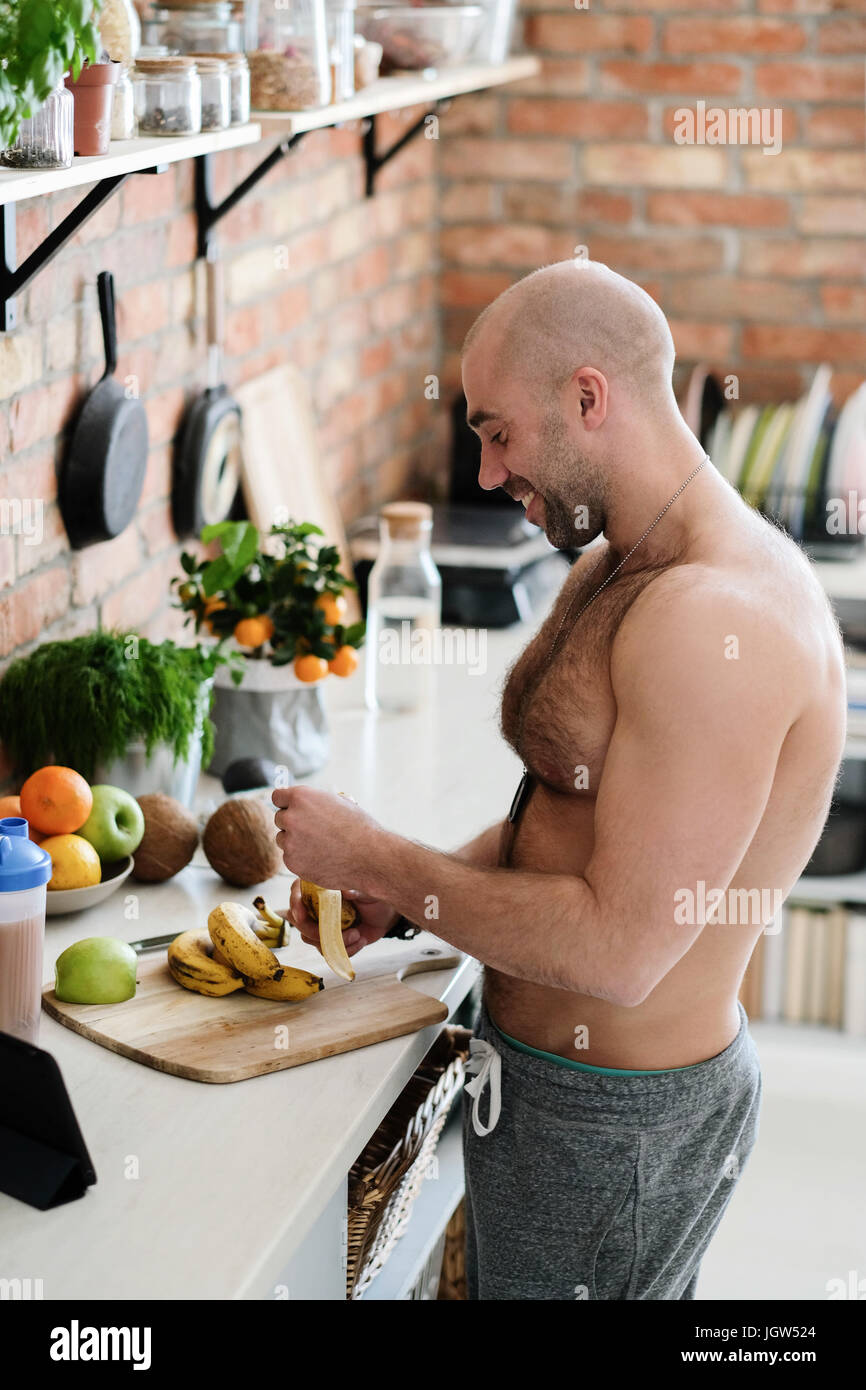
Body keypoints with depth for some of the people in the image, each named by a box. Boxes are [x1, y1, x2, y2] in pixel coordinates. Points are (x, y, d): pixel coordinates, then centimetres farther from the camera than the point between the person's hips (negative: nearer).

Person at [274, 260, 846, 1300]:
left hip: (612, 1125, -9)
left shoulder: (716, 622, -27)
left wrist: (372, 857, -19)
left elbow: (619, 950, -29)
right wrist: (398, 898, 2)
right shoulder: (612, 569, 7)